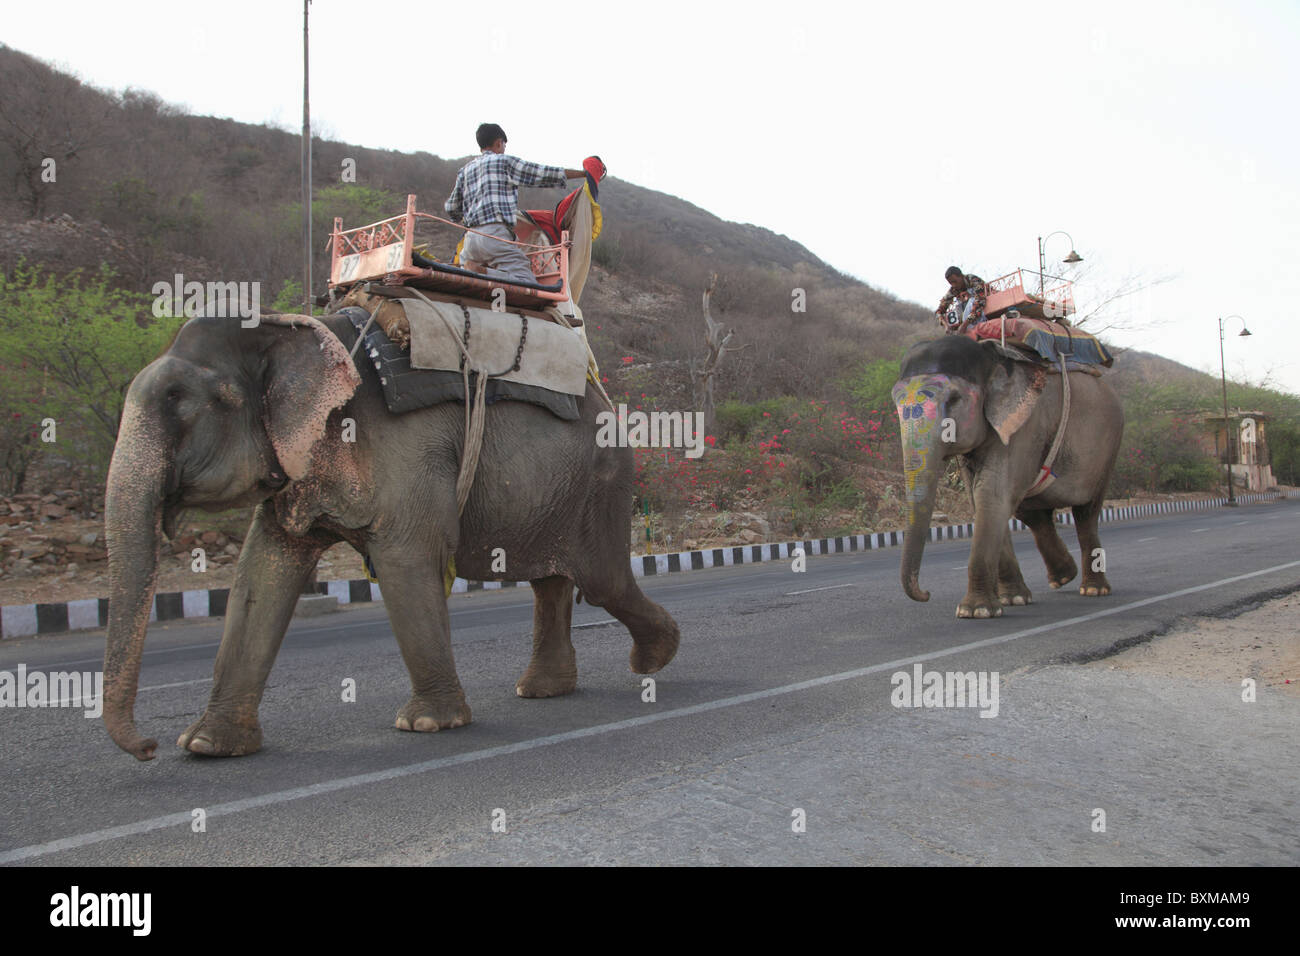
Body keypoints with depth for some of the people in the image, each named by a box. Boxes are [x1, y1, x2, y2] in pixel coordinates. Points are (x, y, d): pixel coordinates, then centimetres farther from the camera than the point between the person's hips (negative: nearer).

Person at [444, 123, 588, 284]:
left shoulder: (465, 170, 22)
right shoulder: (505, 161, 7)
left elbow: (451, 208, 26)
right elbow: (546, 173, 7)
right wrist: (584, 173, 15)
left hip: (470, 238, 6)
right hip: (496, 235, -6)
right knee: (528, 283, -14)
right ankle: (482, 272, -31)